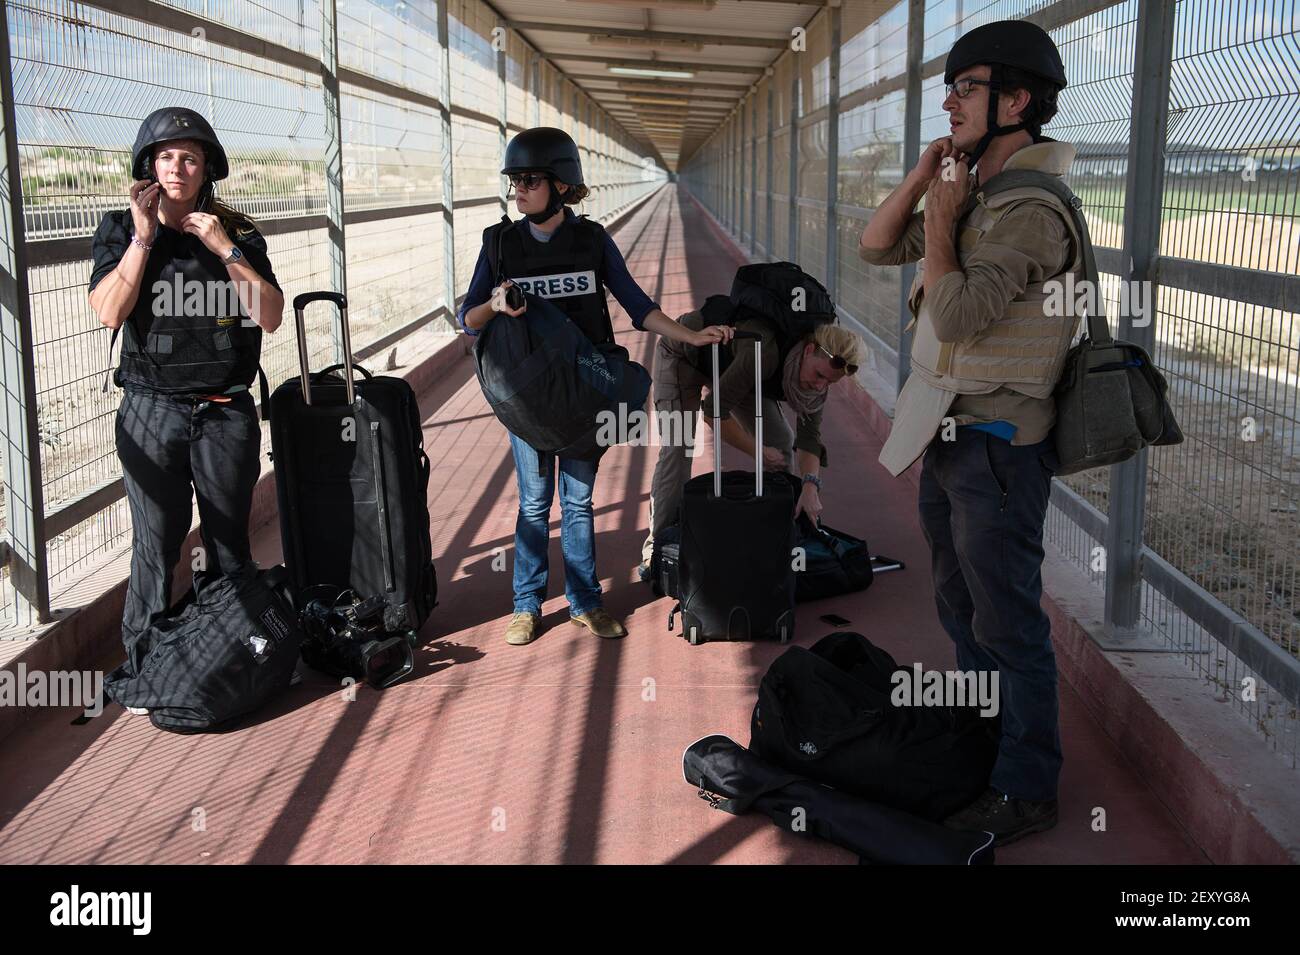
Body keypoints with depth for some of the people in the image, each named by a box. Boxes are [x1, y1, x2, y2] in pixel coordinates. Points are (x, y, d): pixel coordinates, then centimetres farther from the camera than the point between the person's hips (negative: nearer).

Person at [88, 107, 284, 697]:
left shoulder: (237, 233, 5)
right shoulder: (122, 230, 3)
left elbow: (270, 317, -6)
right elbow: (109, 311, -13)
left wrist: (227, 250, -13)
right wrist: (143, 235, -14)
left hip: (226, 412, 1)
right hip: (151, 413, -1)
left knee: (230, 543, 10)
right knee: (155, 545, 2)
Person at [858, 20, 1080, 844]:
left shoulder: (1030, 211, -21)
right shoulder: (973, 194, 8)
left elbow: (955, 317, -27)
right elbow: (876, 247, 12)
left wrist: (941, 221, -15)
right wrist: (924, 176, -1)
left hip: (997, 448, -10)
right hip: (946, 436, 10)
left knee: (1008, 622, 2)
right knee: (962, 606, 22)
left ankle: (1027, 790, 17)